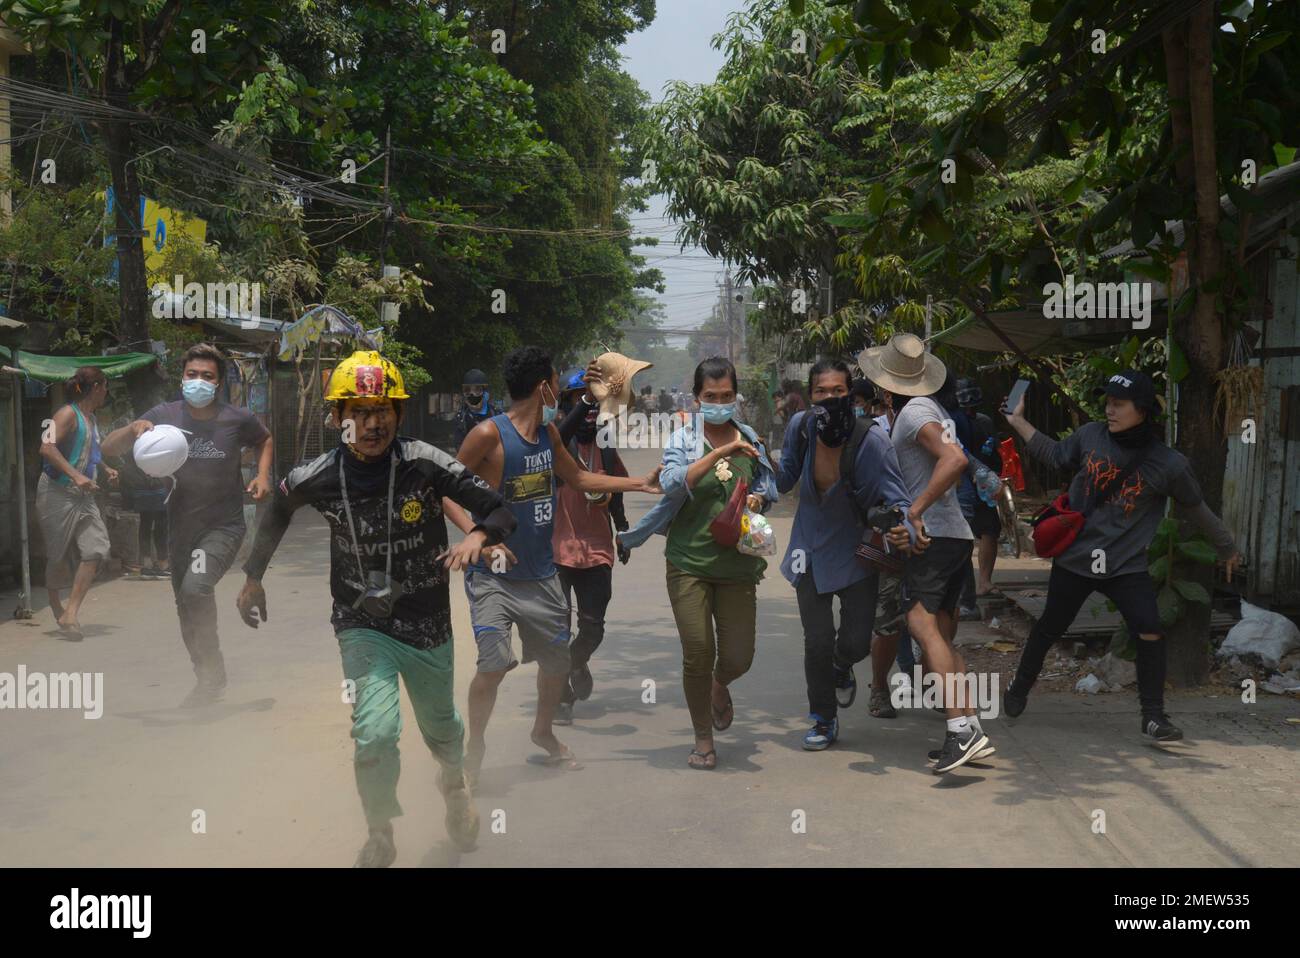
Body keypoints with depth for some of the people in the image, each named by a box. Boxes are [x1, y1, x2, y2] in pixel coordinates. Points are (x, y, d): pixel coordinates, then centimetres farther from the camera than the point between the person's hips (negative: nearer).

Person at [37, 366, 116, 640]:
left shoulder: (91, 419, 17)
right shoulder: (68, 414, -9)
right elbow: (47, 447, -24)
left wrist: (104, 470, 21)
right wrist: (76, 476, -30)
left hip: (83, 495, 8)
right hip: (57, 492, -8)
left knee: (96, 549, -9)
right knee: (59, 554, 3)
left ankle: (70, 614, -8)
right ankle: (55, 604, 27)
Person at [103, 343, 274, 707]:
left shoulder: (238, 419, -8)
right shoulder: (165, 415, -5)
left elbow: (265, 439, 15)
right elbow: (109, 448, -7)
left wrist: (262, 476, -1)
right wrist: (134, 428, -27)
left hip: (224, 526, -4)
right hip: (181, 528, 4)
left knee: (195, 586, -27)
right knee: (186, 609, 14)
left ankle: (212, 674, -10)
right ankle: (207, 681, 35)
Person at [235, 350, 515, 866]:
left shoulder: (425, 464, -18)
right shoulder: (316, 478, -13)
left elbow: (499, 510, -15)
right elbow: (277, 512, 9)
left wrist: (478, 537, -37)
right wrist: (253, 578, 15)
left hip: (429, 626, 1)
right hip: (363, 626, 0)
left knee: (440, 728, 21)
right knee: (376, 733, -18)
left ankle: (455, 784, 58)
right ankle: (380, 838, 9)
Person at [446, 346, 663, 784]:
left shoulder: (548, 432, 7)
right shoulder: (489, 434, -16)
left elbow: (577, 477, 23)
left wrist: (639, 483, 21)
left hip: (541, 575, 7)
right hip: (494, 577, -7)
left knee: (557, 660, 14)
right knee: (494, 663, -18)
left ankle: (543, 732, 41)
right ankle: (475, 747, 5)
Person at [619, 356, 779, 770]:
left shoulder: (750, 440, 8)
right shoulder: (683, 440, -3)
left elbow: (769, 488, 19)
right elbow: (673, 484, -20)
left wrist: (758, 499, -4)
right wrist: (719, 453, -27)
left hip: (737, 564, 3)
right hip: (689, 562, -3)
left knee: (739, 658, 2)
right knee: (698, 655, -1)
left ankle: (719, 685, 41)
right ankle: (703, 740, 19)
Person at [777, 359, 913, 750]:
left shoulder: (872, 439, -23)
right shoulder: (801, 426, -12)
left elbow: (895, 495, -24)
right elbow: (784, 479, 5)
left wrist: (904, 530, -44)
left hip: (856, 550, -2)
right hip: (812, 549, 2)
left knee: (857, 641, -1)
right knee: (817, 641, -1)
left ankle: (841, 669, 39)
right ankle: (824, 721, 22)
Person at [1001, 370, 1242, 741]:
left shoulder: (1168, 464, -10)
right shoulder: (1090, 437, -6)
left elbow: (1196, 508, 4)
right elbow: (1054, 454, 13)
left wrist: (1226, 547, 14)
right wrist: (1018, 421, 10)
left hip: (1127, 565, -1)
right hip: (1074, 557, 1)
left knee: (1151, 634, -13)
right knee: (1049, 627, 14)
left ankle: (1153, 716, 2)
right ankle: (1019, 689, 36)